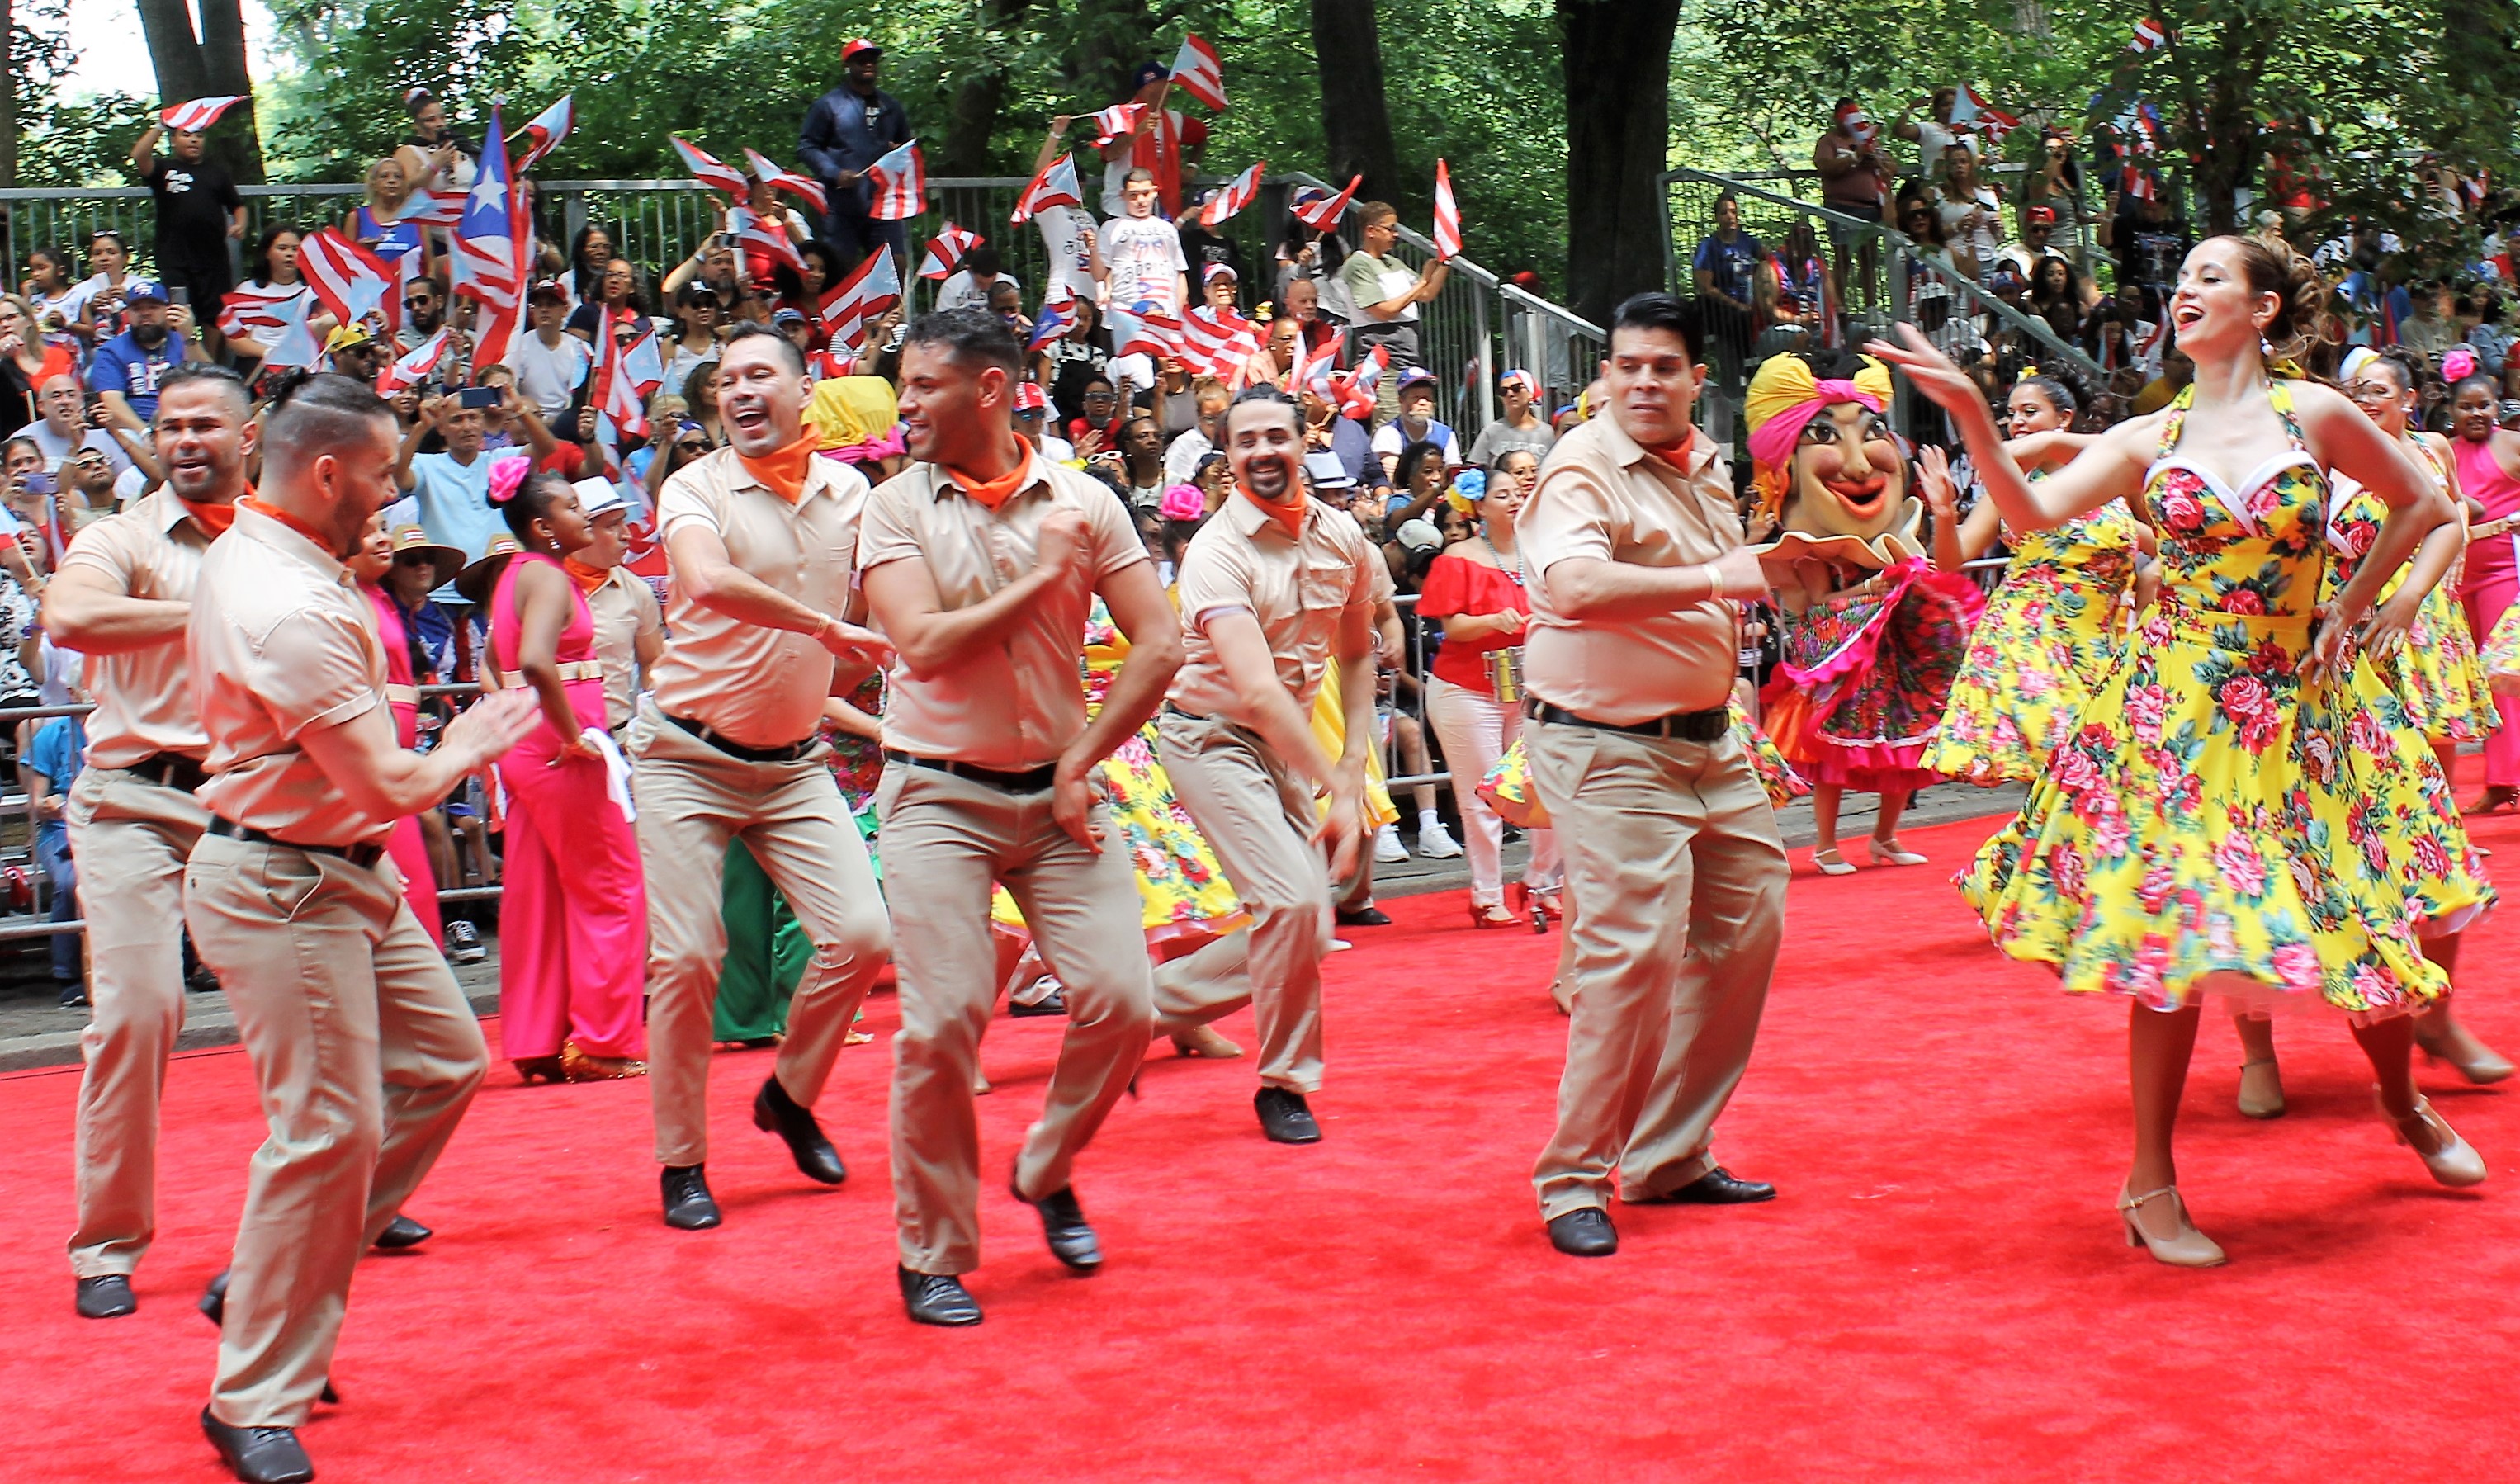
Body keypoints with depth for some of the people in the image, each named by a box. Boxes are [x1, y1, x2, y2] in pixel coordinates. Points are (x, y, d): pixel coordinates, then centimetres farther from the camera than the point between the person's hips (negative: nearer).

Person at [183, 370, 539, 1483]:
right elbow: (391, 788, -23)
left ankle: (264, 1290, 22)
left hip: (339, 875, 11)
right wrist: (472, 745, -5)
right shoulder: (293, 611, -25)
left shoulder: (245, 553, 8)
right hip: (282, 889, -11)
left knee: (444, 1059, 15)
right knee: (329, 1130, -7)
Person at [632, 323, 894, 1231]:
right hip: (689, 758, -4)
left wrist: (830, 688, 5)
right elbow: (709, 582, -31)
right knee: (685, 959, -6)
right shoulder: (697, 487, -10)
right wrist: (830, 630, -28)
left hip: (794, 762, 4)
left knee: (860, 934, -8)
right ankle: (681, 1164, 10)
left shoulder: (850, 492, 5)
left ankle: (791, 1096, 18)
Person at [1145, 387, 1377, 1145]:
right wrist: (1333, 788, -35)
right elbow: (1257, 691, -31)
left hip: (1288, 742, 7)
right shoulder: (1217, 551, -21)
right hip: (1213, 736, -7)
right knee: (1290, 899, -22)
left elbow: (1357, 654, 11)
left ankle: (1152, 1002, 21)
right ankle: (1284, 1084, -2)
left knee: (1305, 936, 3)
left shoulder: (1342, 537, -2)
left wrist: (1354, 768, 0)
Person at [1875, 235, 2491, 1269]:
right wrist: (1970, 414, -23)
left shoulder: (2314, 415, -2)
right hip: (2177, 712, 0)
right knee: (2172, 940, -3)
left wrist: (2348, 610, 6)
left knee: (2367, 915, 8)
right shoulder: (2147, 441, 1)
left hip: (2297, 708, 0)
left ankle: (2404, 1104, 39)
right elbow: (2030, 513, -12)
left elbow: (2423, 505, 11)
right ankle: (2150, 1185, 7)